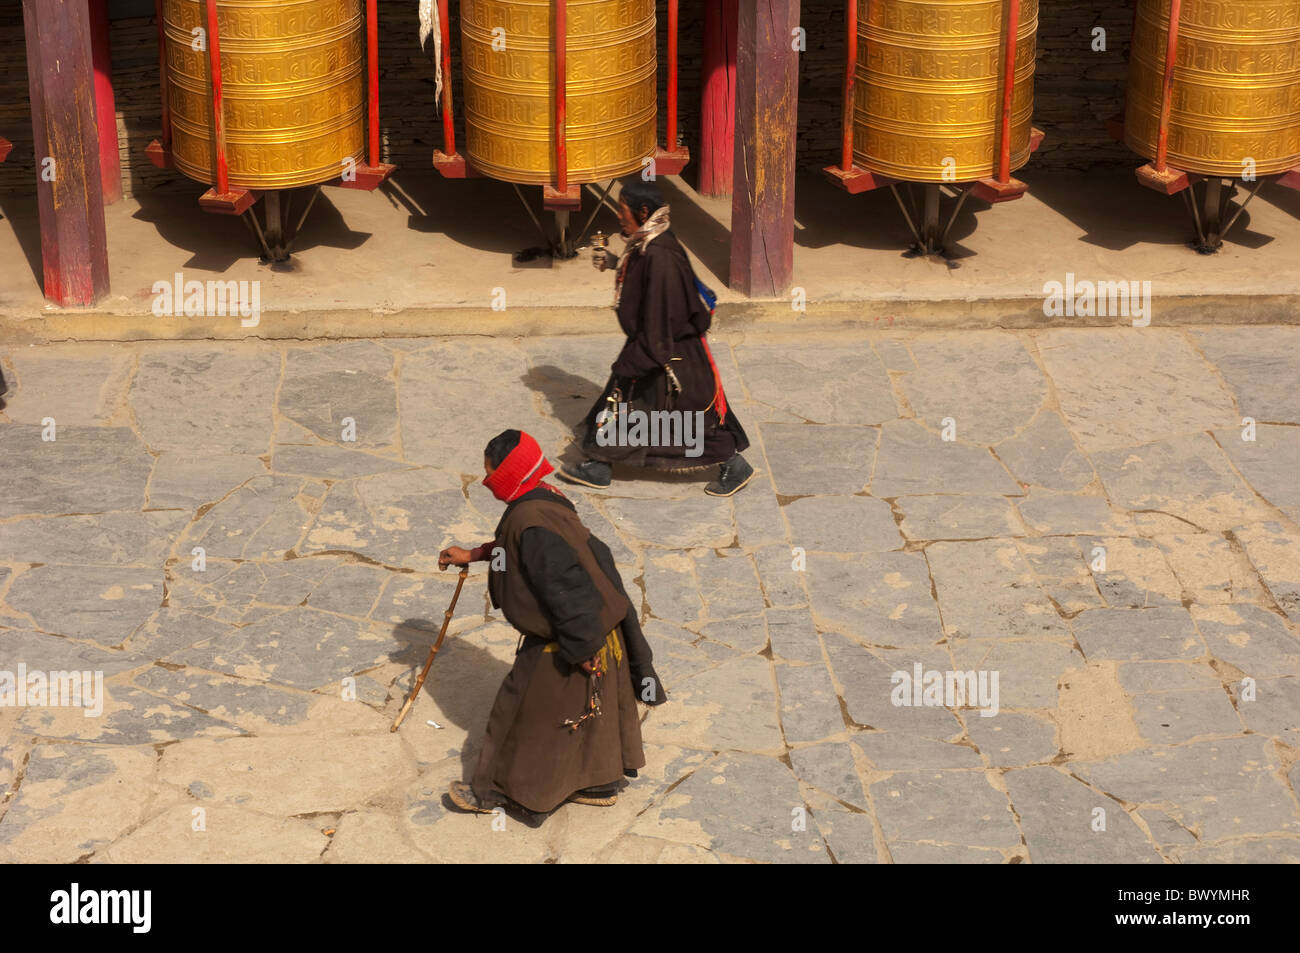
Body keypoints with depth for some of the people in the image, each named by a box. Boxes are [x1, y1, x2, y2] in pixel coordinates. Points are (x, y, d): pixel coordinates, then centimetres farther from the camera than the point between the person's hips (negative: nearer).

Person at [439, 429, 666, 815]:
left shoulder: (532, 523, -30)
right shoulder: (541, 499, 1)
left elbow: (564, 588, -30)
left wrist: (583, 650, -25)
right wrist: (471, 555, 30)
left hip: (562, 649, -9)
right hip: (590, 632, 9)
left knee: (518, 713, 9)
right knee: (587, 713, 24)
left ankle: (487, 791, 25)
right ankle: (601, 784, 40)